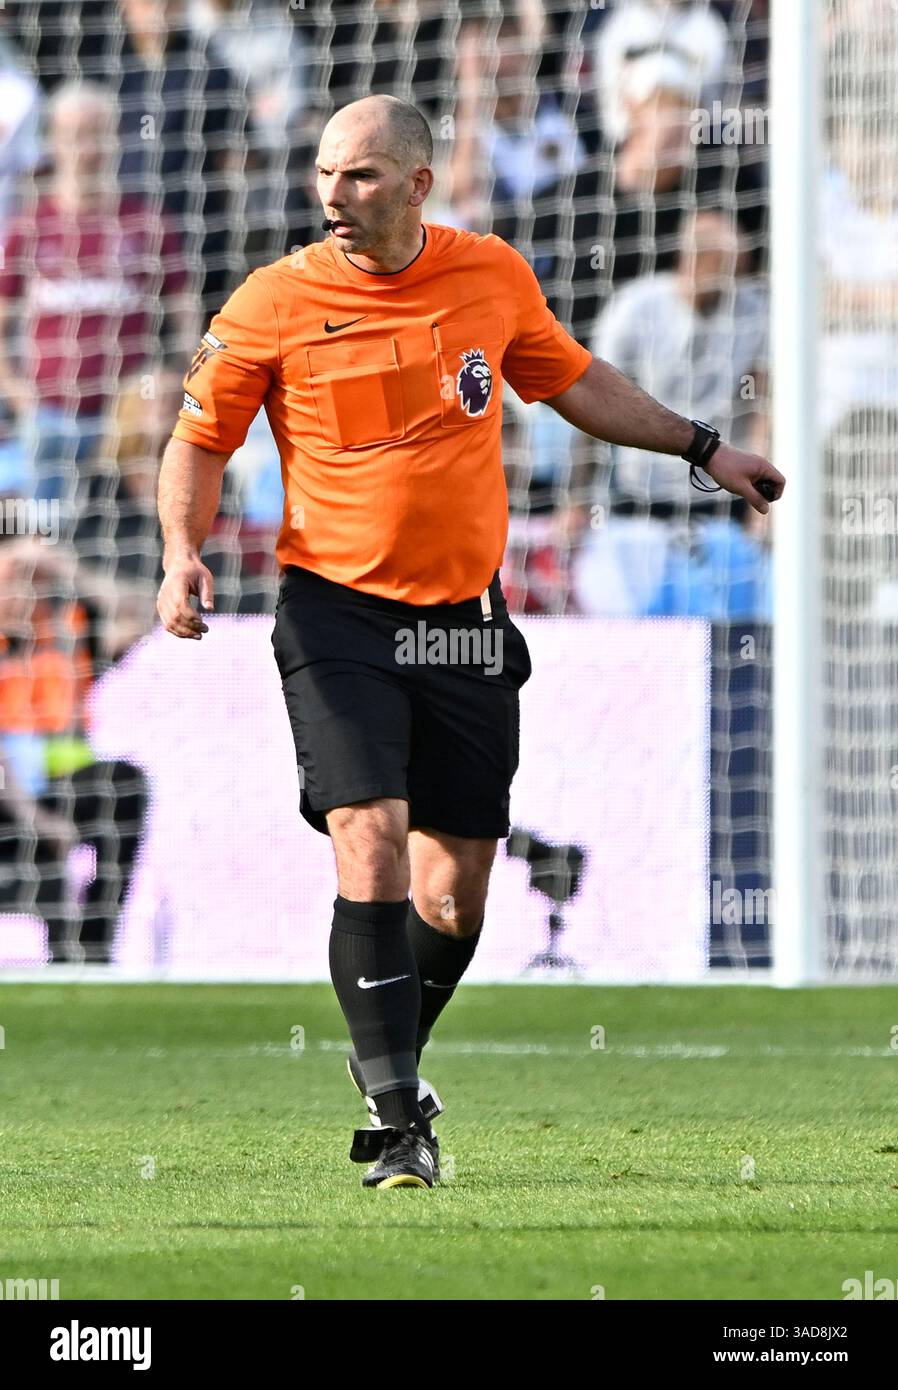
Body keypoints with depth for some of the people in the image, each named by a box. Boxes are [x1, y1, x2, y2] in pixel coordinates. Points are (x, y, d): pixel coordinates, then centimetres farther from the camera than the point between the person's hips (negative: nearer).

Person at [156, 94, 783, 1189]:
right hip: (337, 614, -3)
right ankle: (398, 1119, -14)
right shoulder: (275, 304, -6)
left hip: (465, 615, 3)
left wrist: (700, 448, 24)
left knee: (455, 894, 3)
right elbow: (201, 440, 5)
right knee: (371, 845, -19)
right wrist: (183, 552, -12)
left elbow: (574, 380, 21)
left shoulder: (493, 277, 2)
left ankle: (386, 1069, 27)